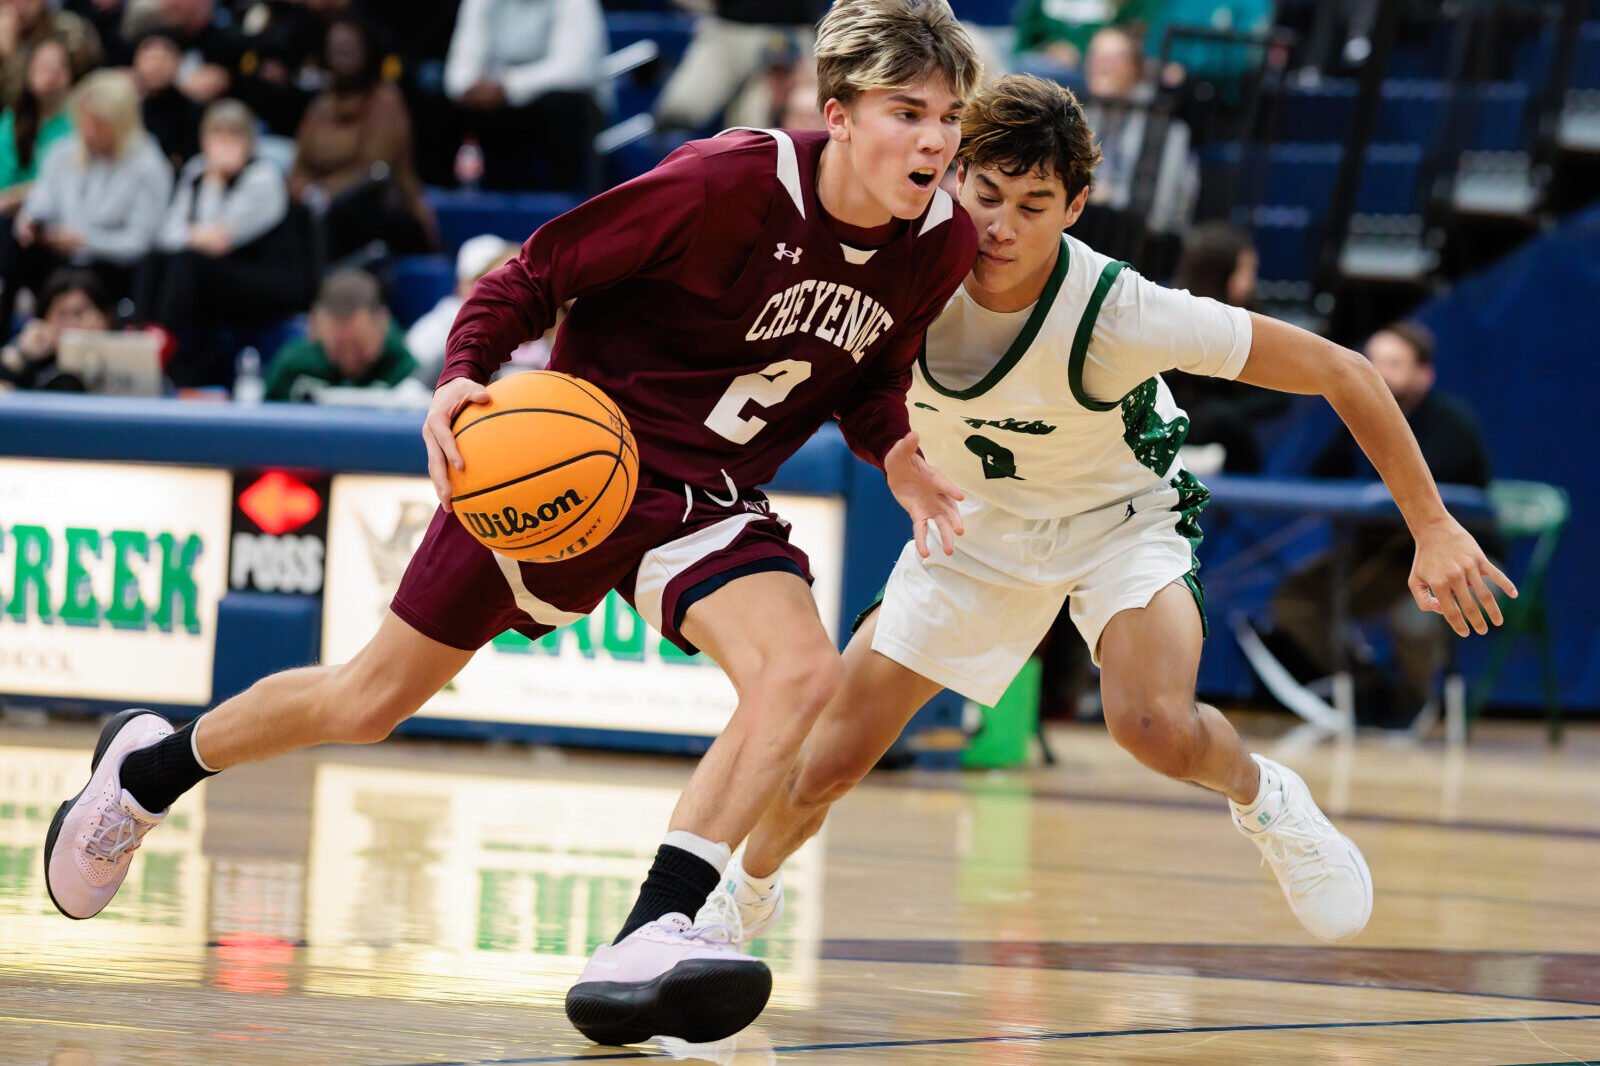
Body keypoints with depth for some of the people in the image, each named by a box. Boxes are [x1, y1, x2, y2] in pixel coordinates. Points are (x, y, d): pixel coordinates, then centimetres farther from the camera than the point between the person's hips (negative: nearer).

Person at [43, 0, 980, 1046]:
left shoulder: (943, 244, -9)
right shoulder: (725, 183, -25)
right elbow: (533, 276, -14)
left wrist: (897, 453, -7)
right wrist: (464, 378, -30)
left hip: (707, 500, 4)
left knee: (802, 668, -28)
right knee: (369, 701, 9)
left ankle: (655, 936, -30)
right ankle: (149, 769, 37)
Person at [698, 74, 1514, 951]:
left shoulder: (1123, 313, -35)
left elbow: (1343, 374, -27)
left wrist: (1433, 529, -26)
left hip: (1122, 520, -3)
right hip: (979, 524, 3)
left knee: (1155, 726, -32)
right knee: (820, 765, -2)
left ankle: (1260, 796, 4)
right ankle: (745, 894, 32)